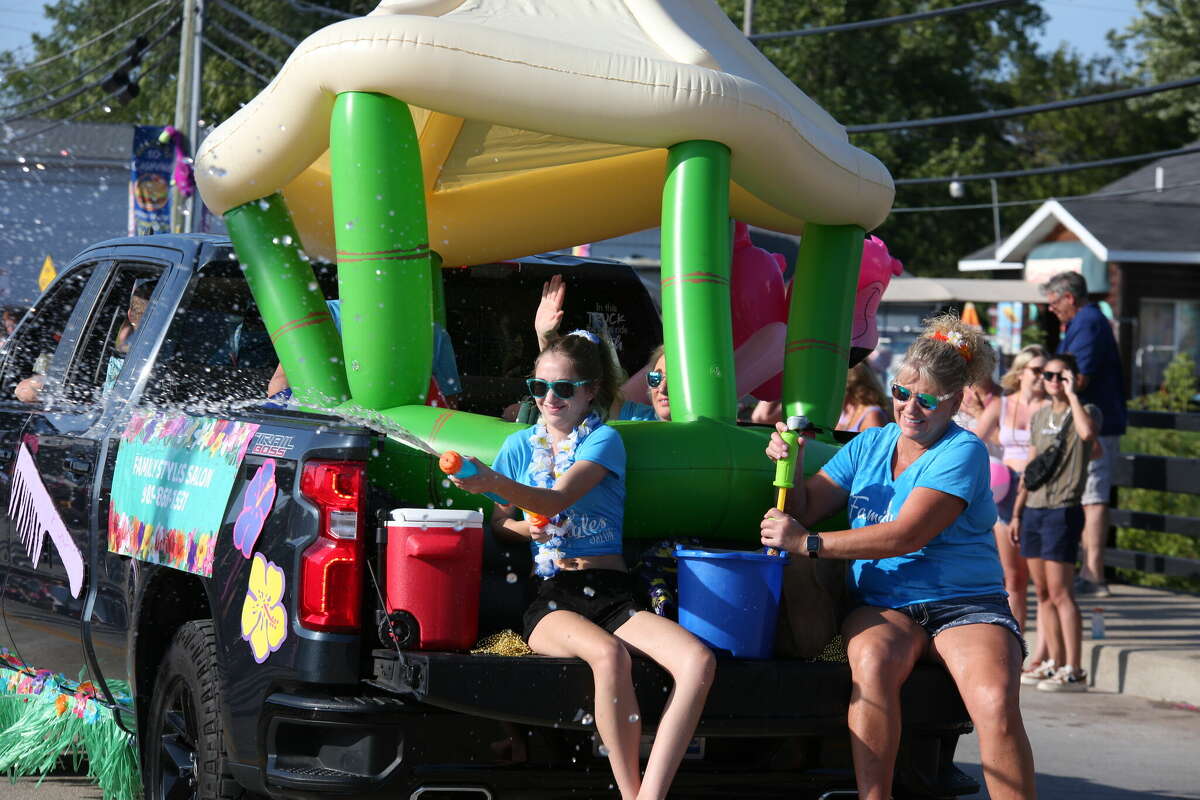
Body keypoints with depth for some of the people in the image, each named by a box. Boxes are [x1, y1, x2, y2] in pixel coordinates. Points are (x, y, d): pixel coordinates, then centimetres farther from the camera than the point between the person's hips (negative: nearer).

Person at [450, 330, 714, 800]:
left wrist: (494, 483, -31)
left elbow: (557, 499, -13)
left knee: (698, 661, -29)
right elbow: (495, 520, 24)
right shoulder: (521, 445, 15)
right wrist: (522, 528, 0)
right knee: (609, 654, -37)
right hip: (551, 598, 0)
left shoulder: (603, 440, 5)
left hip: (612, 593, 0)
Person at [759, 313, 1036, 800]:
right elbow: (803, 511, 14)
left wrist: (808, 543, -18)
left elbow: (905, 536, -15)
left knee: (996, 703, -32)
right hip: (882, 608, 3)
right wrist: (788, 465, -6)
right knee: (873, 662, -35)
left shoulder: (963, 453, -3)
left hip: (964, 606, -3)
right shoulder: (869, 444, 15)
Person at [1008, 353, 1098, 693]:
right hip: (1033, 510, 7)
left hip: (1063, 511, -7)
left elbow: (1087, 432, -28)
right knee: (1043, 593, 8)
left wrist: (1071, 394, -17)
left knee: (1060, 592, -10)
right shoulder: (1039, 416, 17)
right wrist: (1017, 513, 18)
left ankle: (1073, 671, -10)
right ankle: (1054, 663, 13)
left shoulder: (1086, 411, -2)